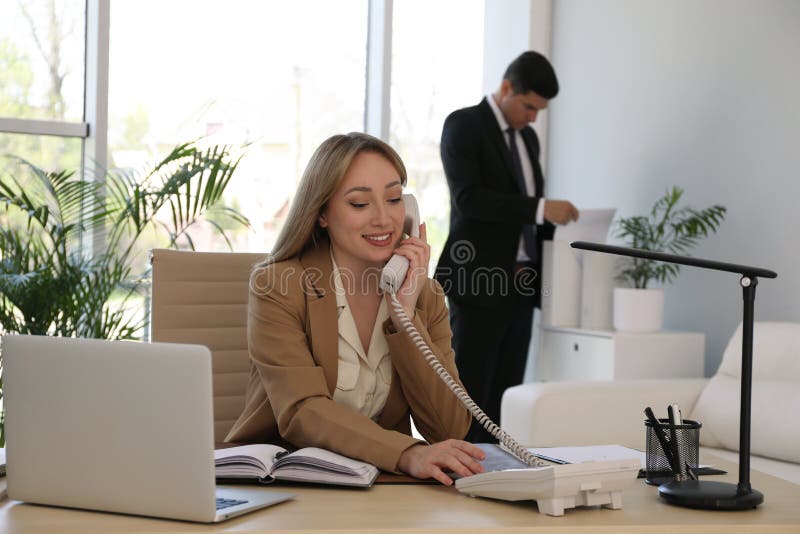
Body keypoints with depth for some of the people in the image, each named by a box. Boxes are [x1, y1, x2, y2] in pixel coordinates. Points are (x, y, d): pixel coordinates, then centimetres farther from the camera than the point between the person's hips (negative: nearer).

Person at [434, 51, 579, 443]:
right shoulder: (464, 125, -5)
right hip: (478, 282, -7)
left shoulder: (527, 138, 18)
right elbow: (468, 198, -18)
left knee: (506, 395, 7)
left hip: (520, 284, 8)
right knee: (469, 394, -5)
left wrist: (558, 225, 5)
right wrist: (540, 208, -23)